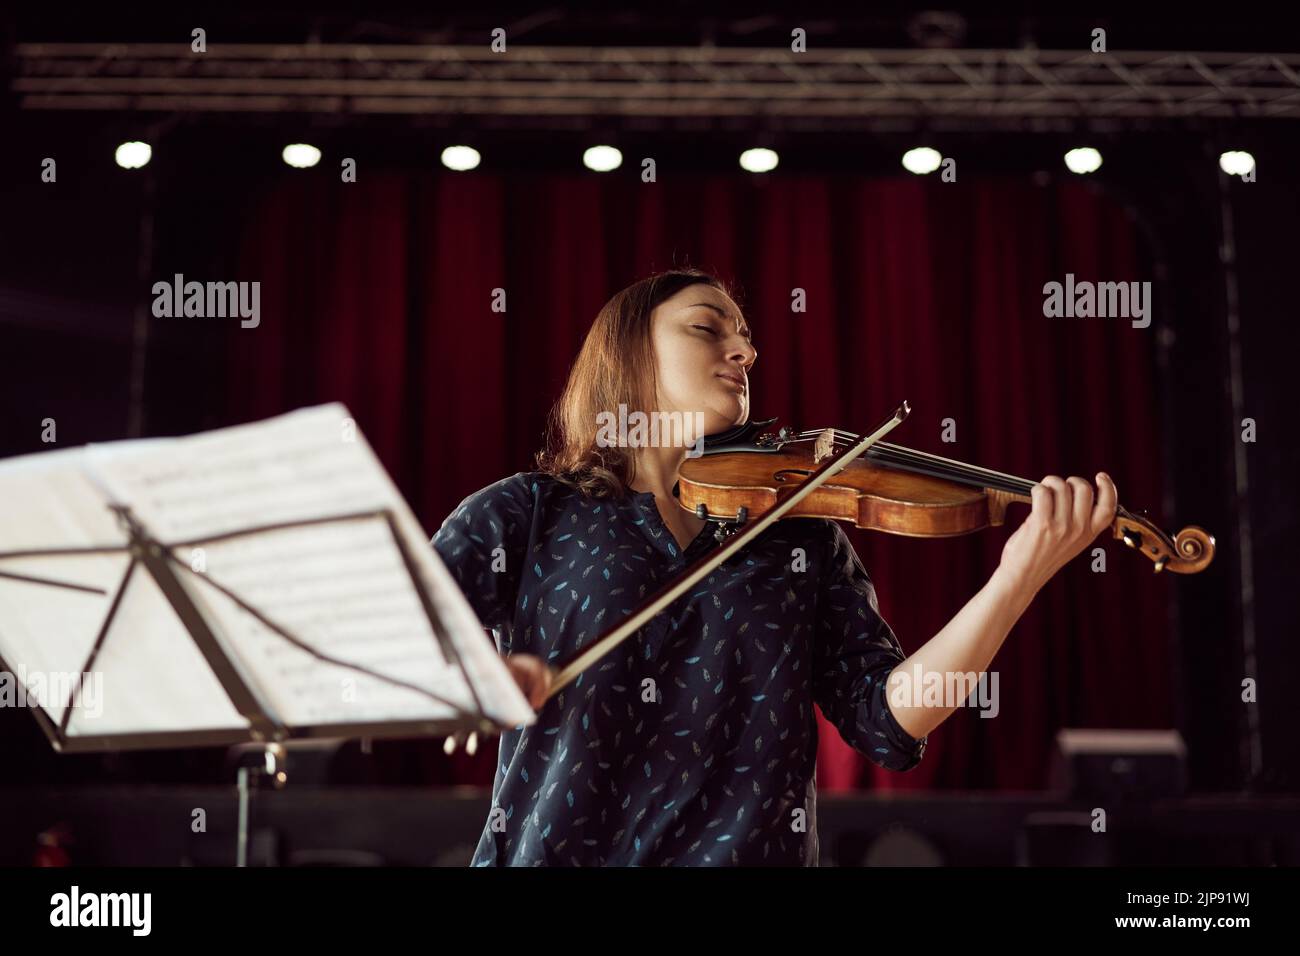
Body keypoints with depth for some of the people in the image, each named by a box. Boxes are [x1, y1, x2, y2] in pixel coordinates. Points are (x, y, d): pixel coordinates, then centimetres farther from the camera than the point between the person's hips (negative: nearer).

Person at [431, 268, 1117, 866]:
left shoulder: (803, 532, 10)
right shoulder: (524, 514, 5)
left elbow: (887, 722, 1)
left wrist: (1021, 575, -10)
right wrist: (473, 674, -25)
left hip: (753, 848, 0)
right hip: (552, 848, 0)